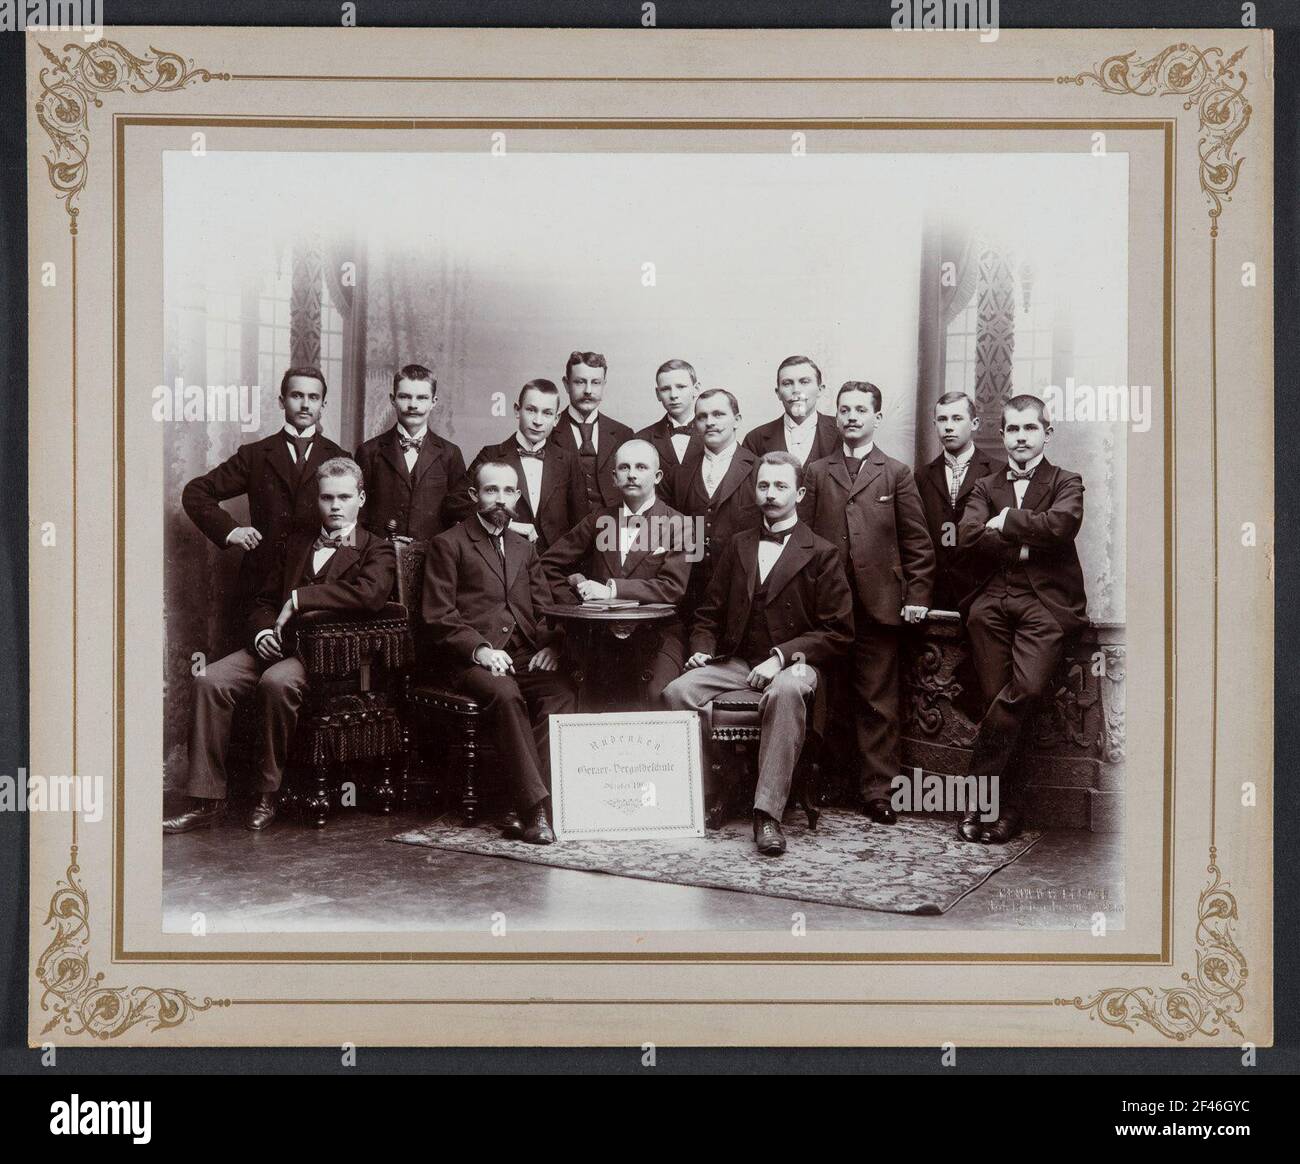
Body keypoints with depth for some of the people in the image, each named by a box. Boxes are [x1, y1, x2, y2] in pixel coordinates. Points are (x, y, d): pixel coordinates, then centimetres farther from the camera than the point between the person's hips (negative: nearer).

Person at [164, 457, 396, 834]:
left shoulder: (377, 550, 6)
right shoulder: (296, 545, 24)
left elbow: (371, 593, -17)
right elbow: (265, 601, 24)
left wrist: (299, 598, -15)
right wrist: (262, 631, -1)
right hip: (275, 644, 5)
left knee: (276, 682, -36)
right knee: (209, 680, -20)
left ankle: (268, 795, -21)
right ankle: (207, 799, -17)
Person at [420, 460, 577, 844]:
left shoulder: (525, 549, 26)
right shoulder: (448, 545, 8)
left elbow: (544, 609, 22)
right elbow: (438, 615, -2)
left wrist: (549, 645, -1)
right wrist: (479, 649, -17)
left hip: (524, 656, 4)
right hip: (468, 661, -4)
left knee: (562, 691, -28)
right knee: (505, 694, -37)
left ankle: (524, 810, -33)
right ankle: (534, 805, -36)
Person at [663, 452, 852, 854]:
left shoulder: (821, 554, 3)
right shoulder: (738, 546, 17)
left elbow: (838, 631, -4)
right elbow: (709, 614, 21)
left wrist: (781, 657, -15)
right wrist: (701, 651, -1)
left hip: (792, 665, -4)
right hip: (736, 663, 4)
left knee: (786, 692, -40)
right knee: (677, 691, -25)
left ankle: (768, 812, -36)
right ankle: (706, 797, -11)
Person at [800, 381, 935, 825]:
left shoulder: (897, 474, 9)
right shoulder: (816, 473, 11)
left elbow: (918, 542, 6)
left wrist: (917, 596, -2)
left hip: (879, 604, -1)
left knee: (878, 702, 1)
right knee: (831, 700, 5)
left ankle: (878, 790, 7)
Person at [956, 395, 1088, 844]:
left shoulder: (1066, 483, 14)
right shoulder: (986, 486, 22)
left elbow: (1061, 525, -9)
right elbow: (969, 534, 3)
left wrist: (1006, 522, -1)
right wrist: (1025, 540, -5)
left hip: (1045, 601, -2)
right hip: (994, 600, 3)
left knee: (1026, 689, -24)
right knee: (1000, 701, -10)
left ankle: (978, 798, -15)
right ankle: (1008, 809, -3)